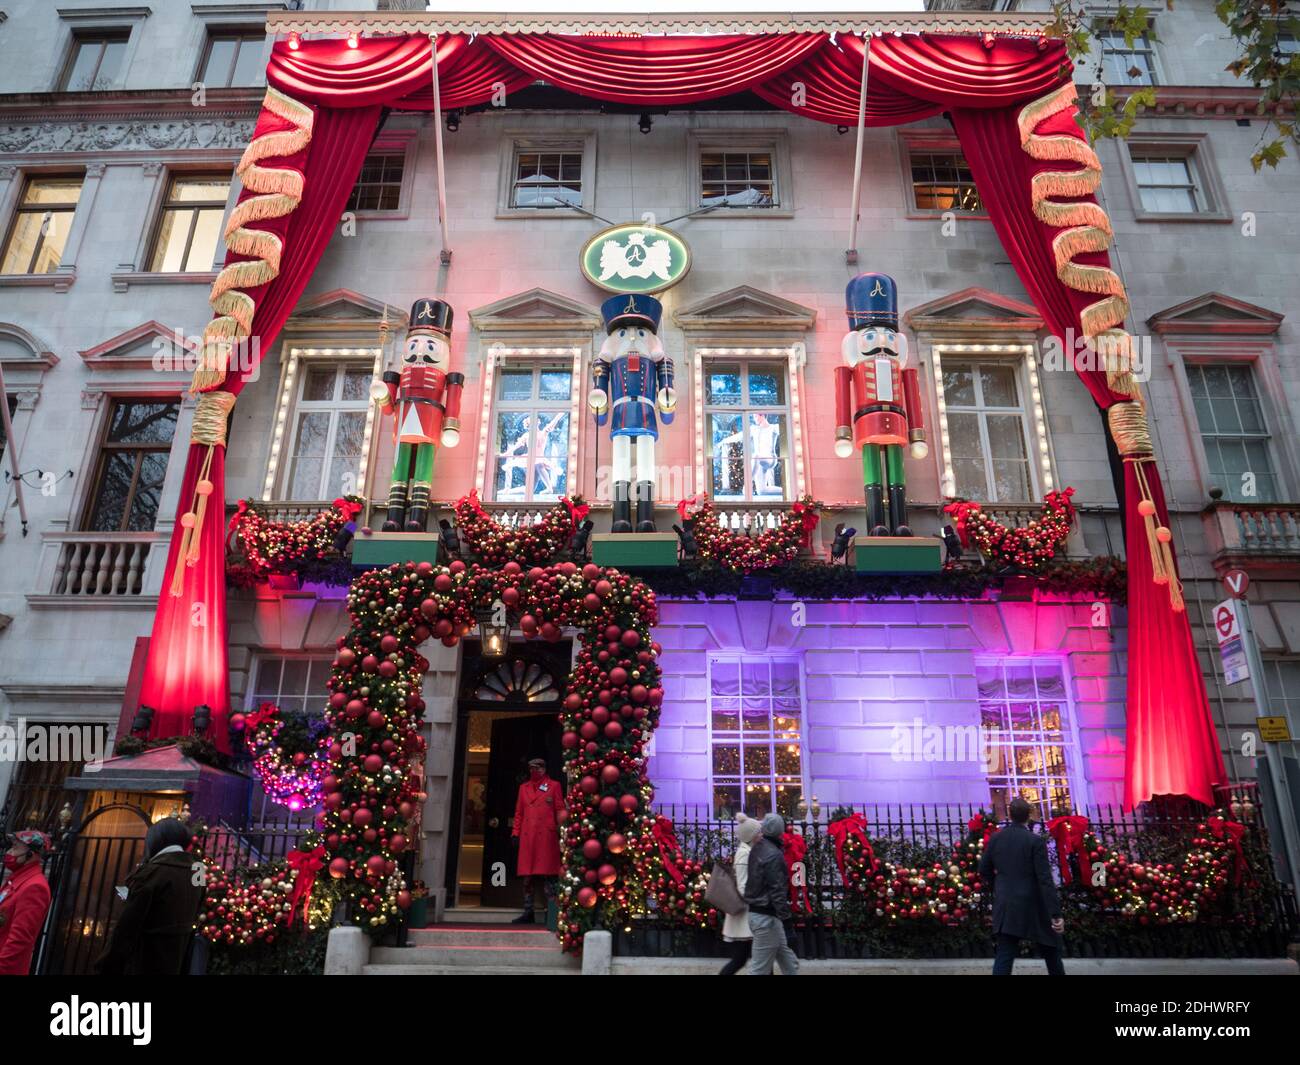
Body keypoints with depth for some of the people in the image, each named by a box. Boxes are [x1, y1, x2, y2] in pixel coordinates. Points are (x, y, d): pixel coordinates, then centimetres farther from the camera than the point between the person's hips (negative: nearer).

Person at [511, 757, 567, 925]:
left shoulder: (554, 786, 7)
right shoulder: (524, 787, 17)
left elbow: (560, 811, 4)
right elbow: (518, 813, 17)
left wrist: (561, 831, -5)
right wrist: (515, 833, 9)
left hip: (546, 837, -4)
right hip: (527, 837, 4)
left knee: (545, 875, -6)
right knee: (527, 876, 5)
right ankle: (528, 912, 11)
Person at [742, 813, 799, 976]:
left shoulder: (757, 849, 10)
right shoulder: (774, 854, -18)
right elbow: (777, 891, -22)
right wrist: (785, 918, -20)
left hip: (756, 912, 9)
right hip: (767, 917, -9)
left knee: (789, 964, 16)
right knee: (760, 968, -1)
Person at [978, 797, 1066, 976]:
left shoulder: (995, 838, 3)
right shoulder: (1036, 841, -12)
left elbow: (984, 870, 11)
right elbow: (1045, 879, -16)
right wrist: (1056, 913, -16)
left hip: (1005, 907, 4)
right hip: (1033, 907, -3)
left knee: (1004, 956, 2)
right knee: (1051, 948, 18)